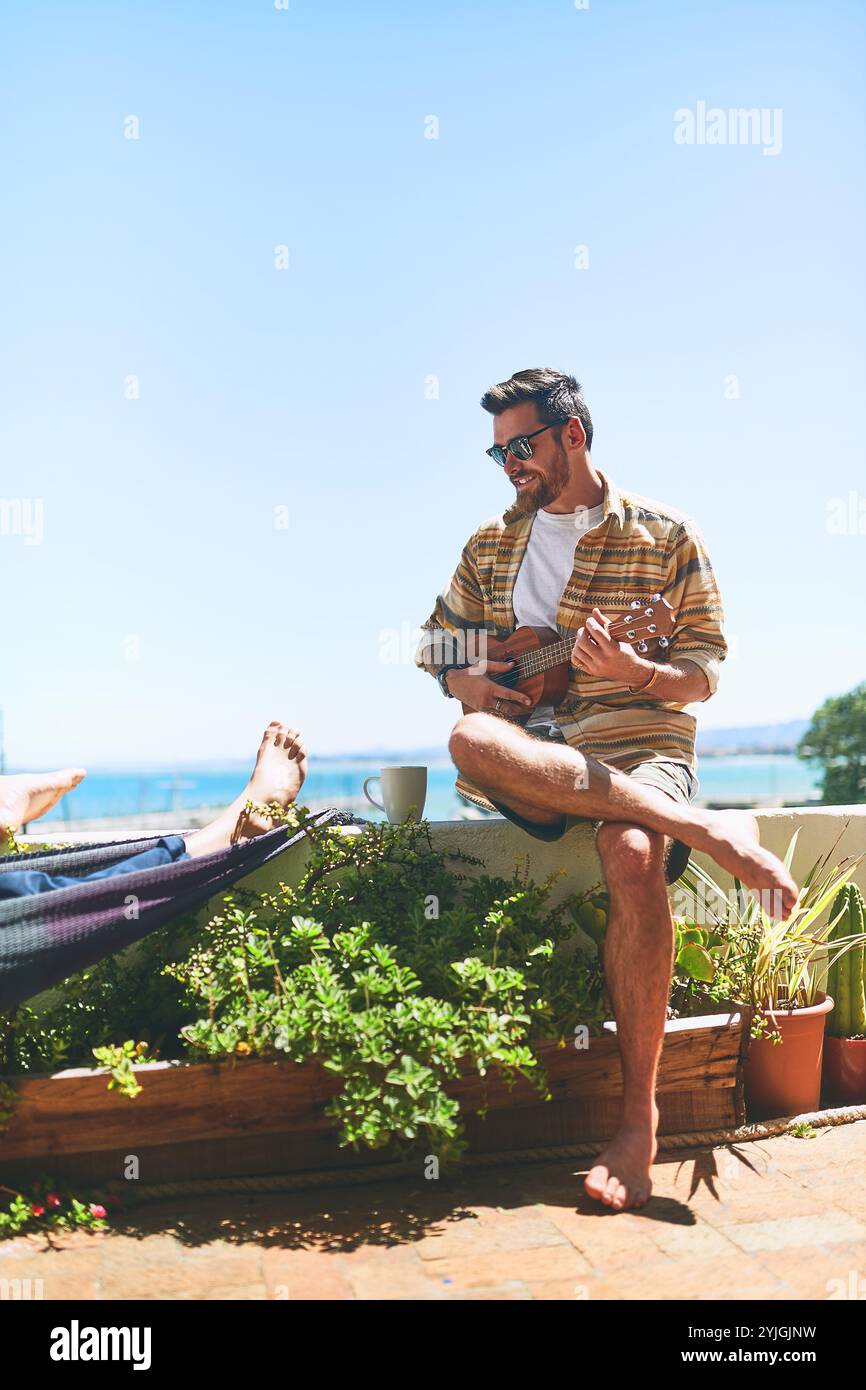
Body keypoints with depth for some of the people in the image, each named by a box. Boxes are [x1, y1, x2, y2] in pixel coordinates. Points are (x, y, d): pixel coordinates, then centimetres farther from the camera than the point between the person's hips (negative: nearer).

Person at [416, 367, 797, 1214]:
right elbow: (439, 639, 24)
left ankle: (639, 1122, -28)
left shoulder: (668, 538, 6)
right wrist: (464, 680, 0)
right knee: (471, 743, -35)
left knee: (631, 852, -37)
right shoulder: (491, 544, 17)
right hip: (533, 750, 3)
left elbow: (704, 675, 4)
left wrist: (633, 671, -18)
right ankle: (710, 831, -34)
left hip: (638, 740, -2)